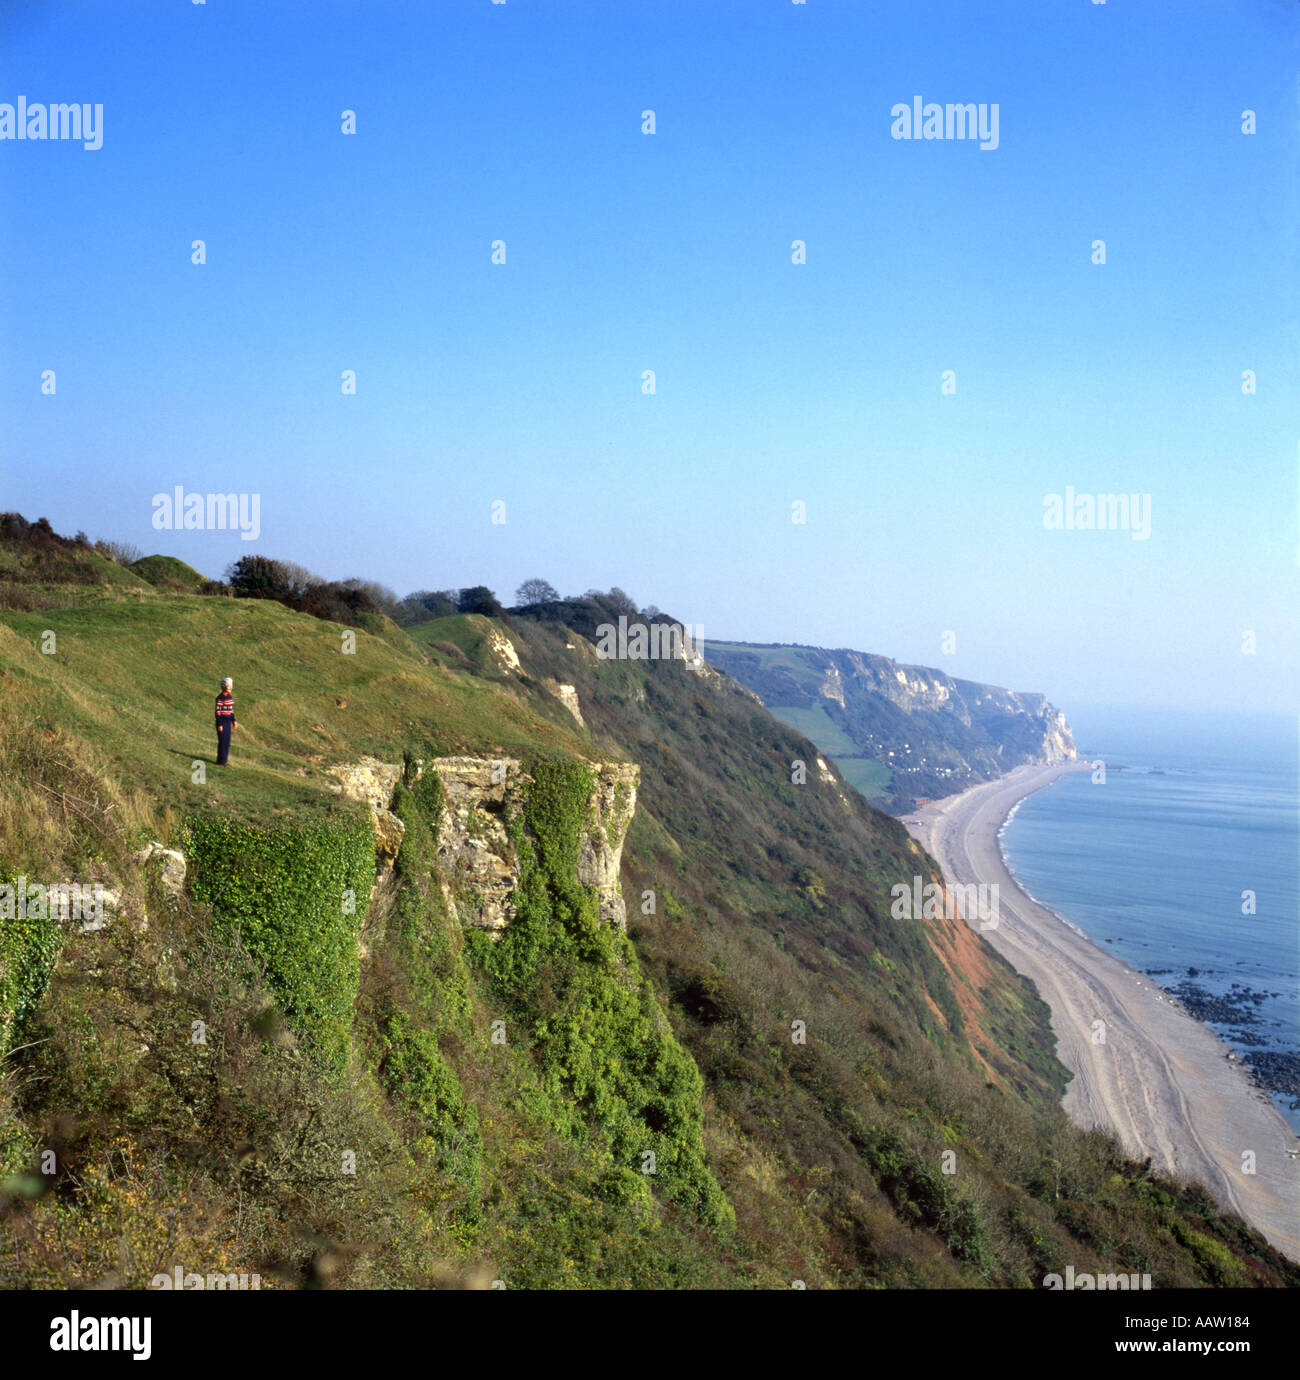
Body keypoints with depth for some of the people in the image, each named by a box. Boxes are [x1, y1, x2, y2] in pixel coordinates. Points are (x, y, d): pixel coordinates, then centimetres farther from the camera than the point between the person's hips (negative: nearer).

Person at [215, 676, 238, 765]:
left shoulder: (230, 697, 11)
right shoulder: (220, 698, -14)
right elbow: (218, 712, -15)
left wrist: (234, 721, 16)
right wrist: (219, 725, -18)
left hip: (228, 722, 8)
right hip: (222, 722, -8)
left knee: (227, 742, 10)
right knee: (222, 741, -4)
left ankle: (223, 760, 19)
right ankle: (220, 761, 3)